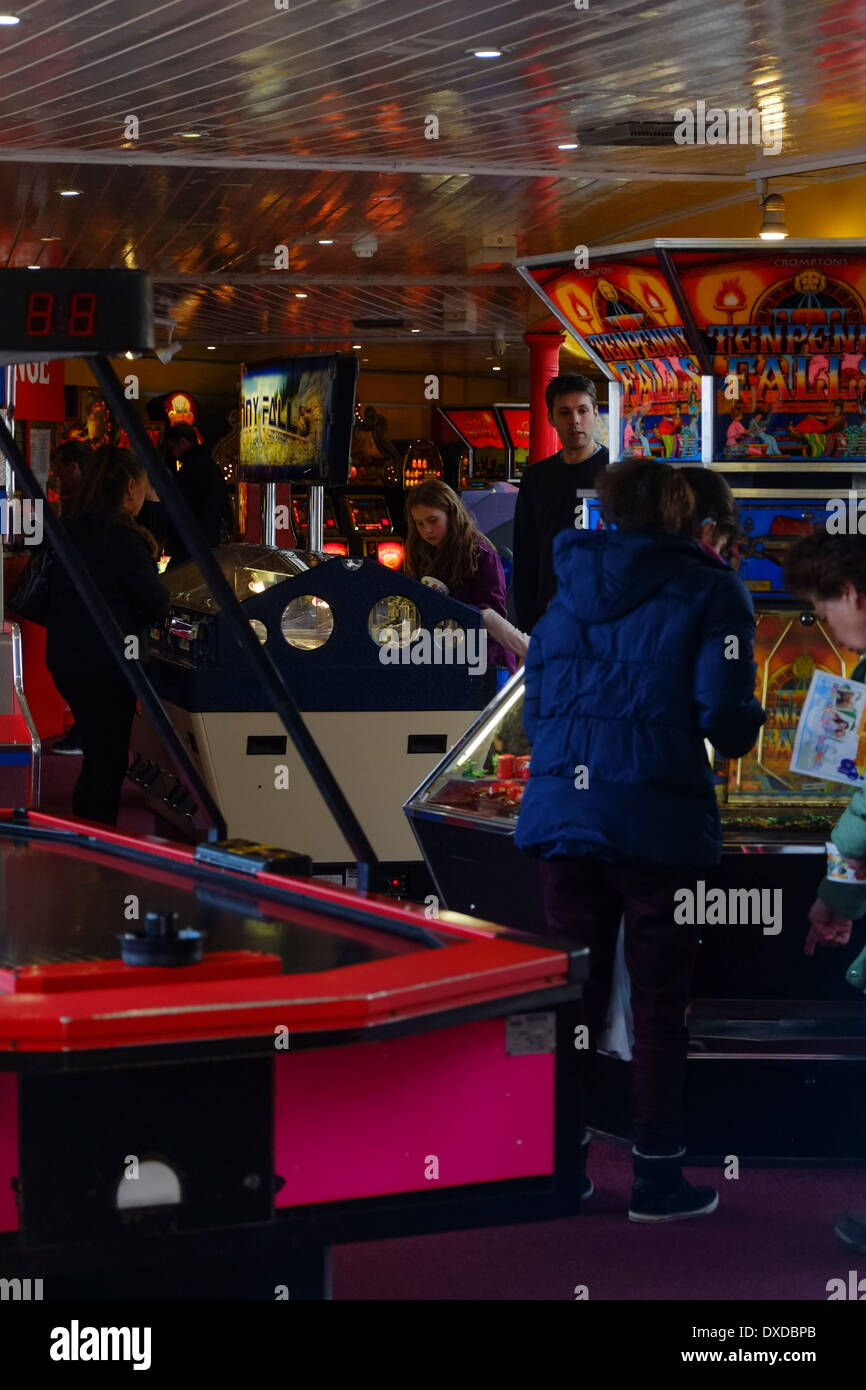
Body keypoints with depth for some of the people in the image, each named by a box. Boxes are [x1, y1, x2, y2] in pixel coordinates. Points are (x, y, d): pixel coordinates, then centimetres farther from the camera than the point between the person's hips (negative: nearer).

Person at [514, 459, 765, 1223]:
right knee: (659, 1003, 6)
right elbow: (724, 721, -10)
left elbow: (534, 714, 12)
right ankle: (657, 1179, 11)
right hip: (657, 822, -4)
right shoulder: (709, 593, -2)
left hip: (562, 816, 4)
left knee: (572, 994, 13)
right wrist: (751, 723, 11)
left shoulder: (572, 592, 12)